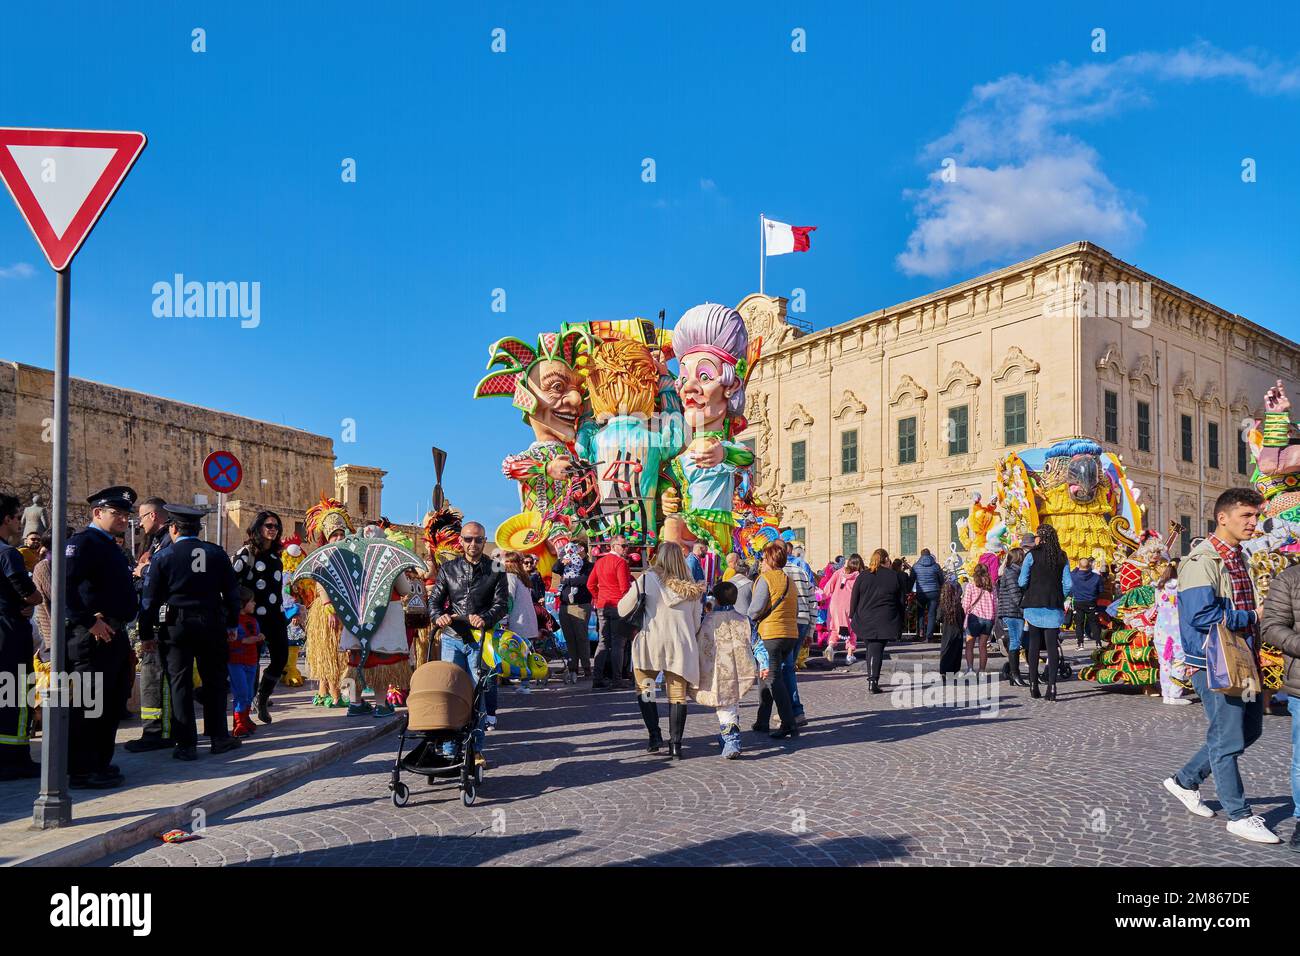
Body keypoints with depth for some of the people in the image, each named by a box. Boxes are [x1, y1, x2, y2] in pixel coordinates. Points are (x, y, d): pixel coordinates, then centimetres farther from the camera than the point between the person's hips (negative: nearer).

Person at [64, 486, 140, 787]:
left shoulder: (111, 546, 20)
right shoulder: (82, 542, -10)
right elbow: (64, 584, -22)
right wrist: (88, 622, -22)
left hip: (115, 636, 10)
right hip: (92, 638, -10)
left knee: (112, 704, 16)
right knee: (88, 705, -4)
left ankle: (100, 764, 26)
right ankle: (82, 772, 2)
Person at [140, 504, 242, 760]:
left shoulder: (163, 556, -2)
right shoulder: (216, 553, 4)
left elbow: (150, 598, -2)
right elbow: (232, 591, 7)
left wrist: (146, 633, 4)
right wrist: (232, 624, 16)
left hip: (175, 626, -2)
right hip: (211, 625, 2)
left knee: (180, 683, 4)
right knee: (214, 680, 11)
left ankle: (186, 744, 5)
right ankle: (219, 737, 16)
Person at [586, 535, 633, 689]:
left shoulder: (599, 561, 13)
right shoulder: (620, 562, -12)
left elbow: (590, 584, 16)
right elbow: (625, 587, -17)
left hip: (602, 606, 7)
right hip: (618, 606, -7)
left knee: (603, 642, 10)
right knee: (618, 643, -2)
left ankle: (597, 678, 8)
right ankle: (617, 680, 0)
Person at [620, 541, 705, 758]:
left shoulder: (647, 579, -3)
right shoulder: (692, 587, 8)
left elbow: (623, 610, 2)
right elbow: (697, 622, 14)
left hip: (651, 642, -2)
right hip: (680, 646, 2)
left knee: (644, 688, 14)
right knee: (677, 694, 7)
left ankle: (655, 736, 4)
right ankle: (675, 743, 4)